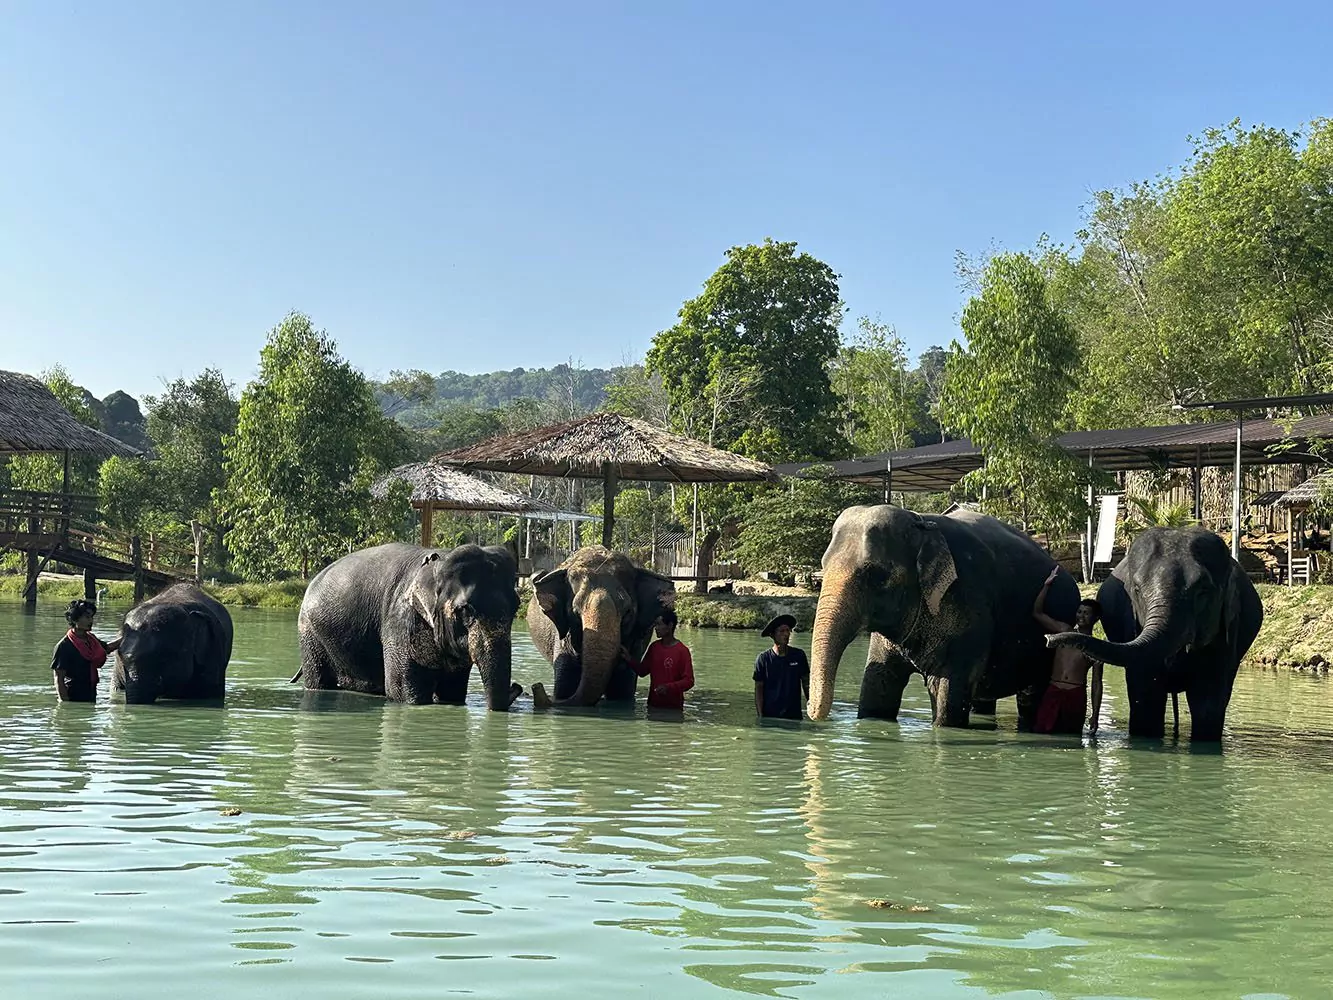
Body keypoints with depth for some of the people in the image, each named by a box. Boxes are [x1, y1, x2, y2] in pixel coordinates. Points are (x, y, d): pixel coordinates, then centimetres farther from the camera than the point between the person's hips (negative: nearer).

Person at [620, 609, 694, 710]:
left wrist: (668, 688, -26)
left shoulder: (682, 651, -12)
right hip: (653, 704, 5)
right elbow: (643, 671, 13)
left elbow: (689, 681, -12)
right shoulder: (654, 647, 7)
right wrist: (629, 659, -3)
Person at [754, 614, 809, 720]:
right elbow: (758, 689, 0)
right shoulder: (763, 659, -2)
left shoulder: (799, 655, 4)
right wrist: (760, 717, -6)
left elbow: (806, 683, 12)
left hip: (794, 715, 2)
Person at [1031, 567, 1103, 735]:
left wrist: (1094, 717, -1)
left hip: (1076, 696, -2)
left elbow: (1096, 684, 6)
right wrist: (1047, 584, 10)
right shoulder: (1064, 631, 15)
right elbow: (1037, 612, 17)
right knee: (1041, 734, -10)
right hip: (1052, 693, 2)